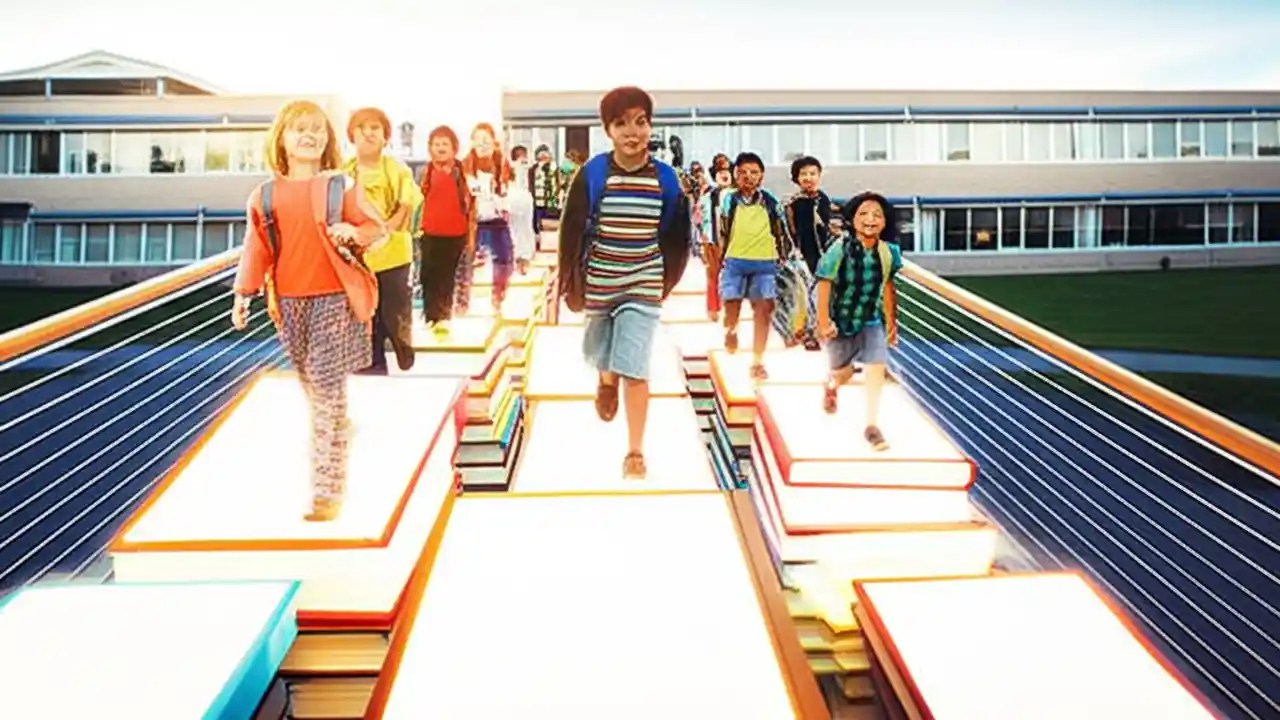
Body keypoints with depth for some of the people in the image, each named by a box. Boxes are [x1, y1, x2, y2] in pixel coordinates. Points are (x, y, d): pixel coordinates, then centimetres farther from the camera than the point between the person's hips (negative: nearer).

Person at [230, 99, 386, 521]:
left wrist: (354, 233, -20)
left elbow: (378, 228, 1)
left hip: (334, 299, -4)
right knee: (313, 389, 14)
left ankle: (328, 488, -3)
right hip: (289, 302, 4)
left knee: (328, 393, -7)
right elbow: (257, 248, 9)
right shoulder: (265, 196, 7)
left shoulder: (342, 187, -1)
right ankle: (338, 433, 40)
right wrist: (243, 295, 4)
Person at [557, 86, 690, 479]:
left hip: (643, 287, -1)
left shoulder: (666, 179, -8)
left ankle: (635, 450, 4)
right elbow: (571, 232, -7)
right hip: (598, 283, 1)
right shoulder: (591, 174, -13)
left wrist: (666, 282, 9)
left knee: (634, 368, -8)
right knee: (600, 353, 20)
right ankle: (607, 381, 58)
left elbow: (677, 237, 4)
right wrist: (572, 286, -6)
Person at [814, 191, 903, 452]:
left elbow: (887, 286, 2)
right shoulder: (841, 249, -23)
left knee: (877, 367, -11)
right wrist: (824, 321, -19)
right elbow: (824, 284, -18)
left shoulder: (889, 252, -11)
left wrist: (891, 322, 8)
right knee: (844, 372, 15)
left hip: (872, 321, 2)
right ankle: (831, 386, 55)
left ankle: (872, 425, 2)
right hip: (841, 320, -2)